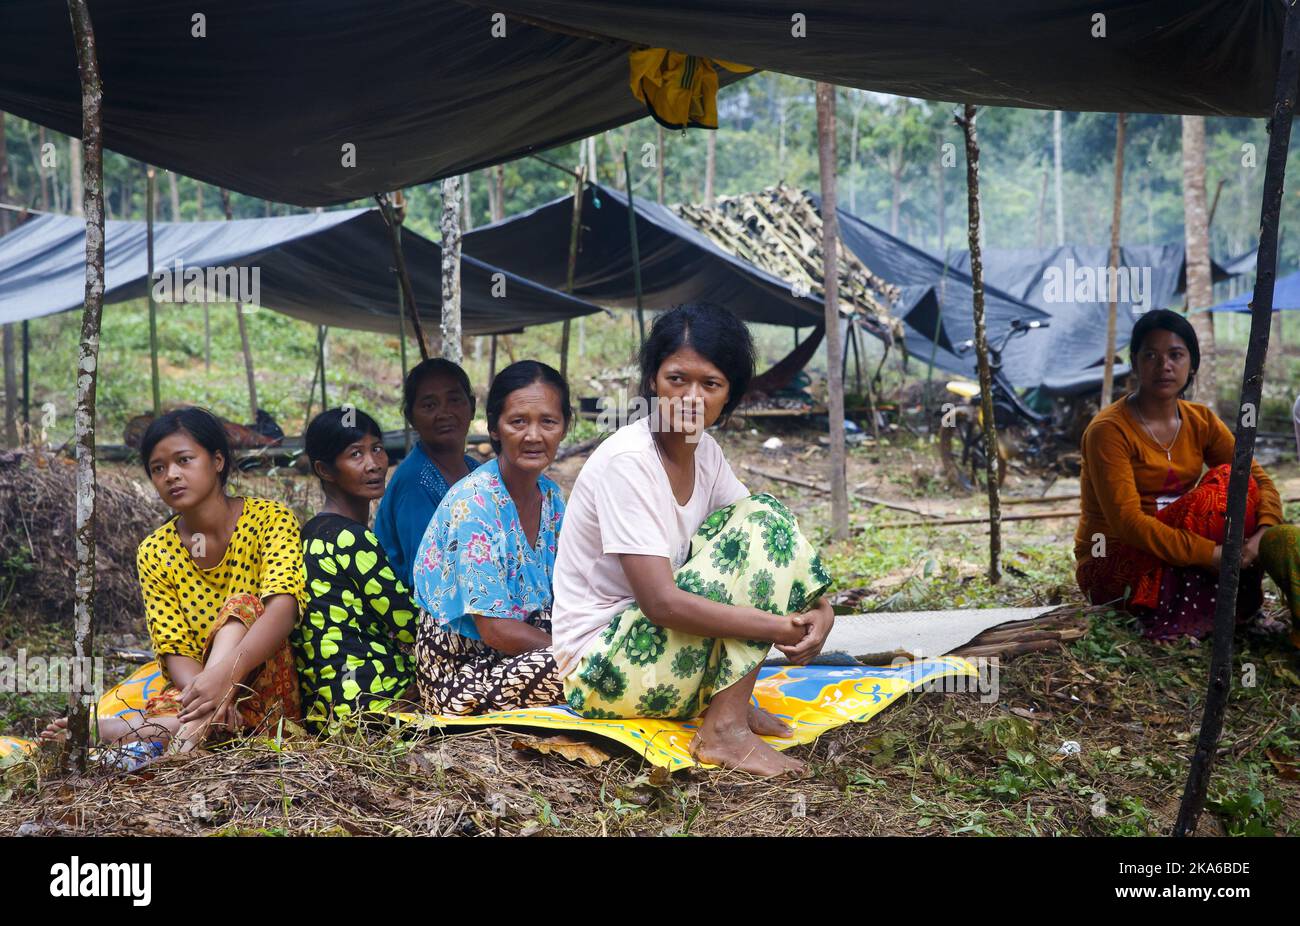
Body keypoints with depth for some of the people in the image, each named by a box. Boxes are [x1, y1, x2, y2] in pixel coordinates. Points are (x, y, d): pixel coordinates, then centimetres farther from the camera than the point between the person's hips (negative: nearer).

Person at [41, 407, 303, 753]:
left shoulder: (270, 518, -7)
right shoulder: (155, 553, 4)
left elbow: (283, 607, -24)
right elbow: (175, 651, -3)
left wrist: (223, 673, -42)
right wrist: (204, 692, -28)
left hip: (272, 688, -1)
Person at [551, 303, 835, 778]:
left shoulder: (704, 451, 4)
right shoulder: (627, 461, -21)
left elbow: (772, 542, 6)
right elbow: (661, 602, -27)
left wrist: (819, 607, -14)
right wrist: (781, 627, -25)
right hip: (602, 670, -8)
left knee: (760, 518, -3)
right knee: (760, 524, -18)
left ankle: (726, 698, -4)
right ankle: (724, 729, -19)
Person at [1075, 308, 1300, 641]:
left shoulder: (1201, 421, 6)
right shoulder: (1109, 430, -16)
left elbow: (1259, 479, -2)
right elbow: (1127, 521, -25)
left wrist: (1264, 533, -23)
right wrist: (1210, 554, -31)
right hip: (1111, 565, -6)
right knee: (1225, 484, -23)